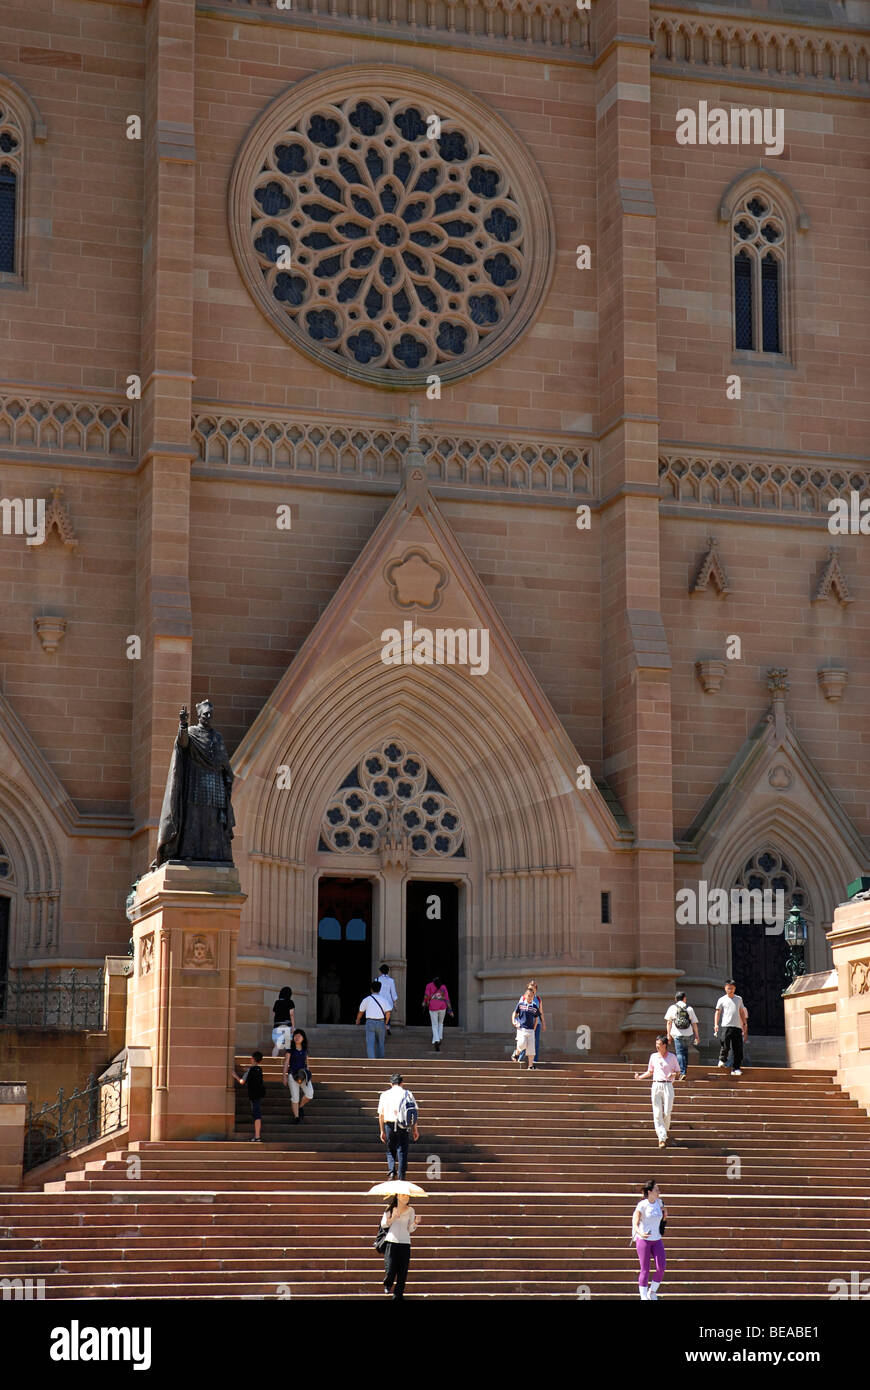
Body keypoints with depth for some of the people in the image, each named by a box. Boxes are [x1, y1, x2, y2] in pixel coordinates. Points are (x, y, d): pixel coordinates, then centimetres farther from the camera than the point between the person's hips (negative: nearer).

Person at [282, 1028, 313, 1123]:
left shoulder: (305, 1049, 10)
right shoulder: (290, 1049, -1)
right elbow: (286, 1063, -1)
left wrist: (308, 1075, 16)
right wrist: (284, 1076, -5)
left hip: (303, 1074, 3)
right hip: (293, 1074, -3)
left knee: (310, 1094, -13)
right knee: (295, 1096, -5)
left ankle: (300, 1106, 16)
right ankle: (296, 1117, 2)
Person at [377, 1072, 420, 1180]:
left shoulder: (384, 1095, 6)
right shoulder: (408, 1094, 4)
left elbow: (381, 1114, 7)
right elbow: (414, 1112, 1)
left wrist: (382, 1131, 13)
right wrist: (415, 1130, 6)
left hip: (389, 1124, 1)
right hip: (404, 1126, -1)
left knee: (390, 1150, 16)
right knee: (402, 1151, 5)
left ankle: (391, 1170, -4)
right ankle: (401, 1177, 1)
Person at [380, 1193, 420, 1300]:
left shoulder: (410, 1210, 7)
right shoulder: (390, 1209, 3)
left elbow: (410, 1229, 7)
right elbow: (383, 1224, 5)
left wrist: (415, 1223, -13)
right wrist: (392, 1218, -12)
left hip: (405, 1243, 2)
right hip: (391, 1241, -2)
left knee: (402, 1271, -1)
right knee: (390, 1270, -5)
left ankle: (398, 1294, 12)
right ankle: (387, 1285, 28)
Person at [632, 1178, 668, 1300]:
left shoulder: (659, 1202, 5)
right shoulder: (642, 1205, -11)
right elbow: (635, 1224, -15)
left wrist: (664, 1212, 2)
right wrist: (640, 1233, -35)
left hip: (657, 1240, 5)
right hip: (643, 1240, -5)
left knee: (661, 1268, -7)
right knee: (645, 1270, -2)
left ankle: (652, 1292, 14)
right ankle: (644, 1297, 8)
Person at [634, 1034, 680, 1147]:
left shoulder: (672, 1057, 5)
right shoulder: (654, 1056, 12)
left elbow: (677, 1071, 9)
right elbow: (650, 1072, 20)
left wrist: (673, 1074, -13)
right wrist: (640, 1077, 6)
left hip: (668, 1086, -2)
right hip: (656, 1086, 2)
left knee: (667, 1113, -6)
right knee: (657, 1113, -7)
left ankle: (665, 1131, 20)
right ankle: (661, 1138, -8)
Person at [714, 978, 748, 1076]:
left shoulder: (739, 999, 18)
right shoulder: (722, 1000, 8)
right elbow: (717, 1012, 6)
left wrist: (745, 1023, 16)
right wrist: (716, 1024, -6)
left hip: (737, 1027, 3)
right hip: (726, 1026, -3)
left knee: (738, 1049, -2)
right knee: (725, 1045, -14)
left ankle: (736, 1068, 1)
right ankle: (722, 1060, 12)